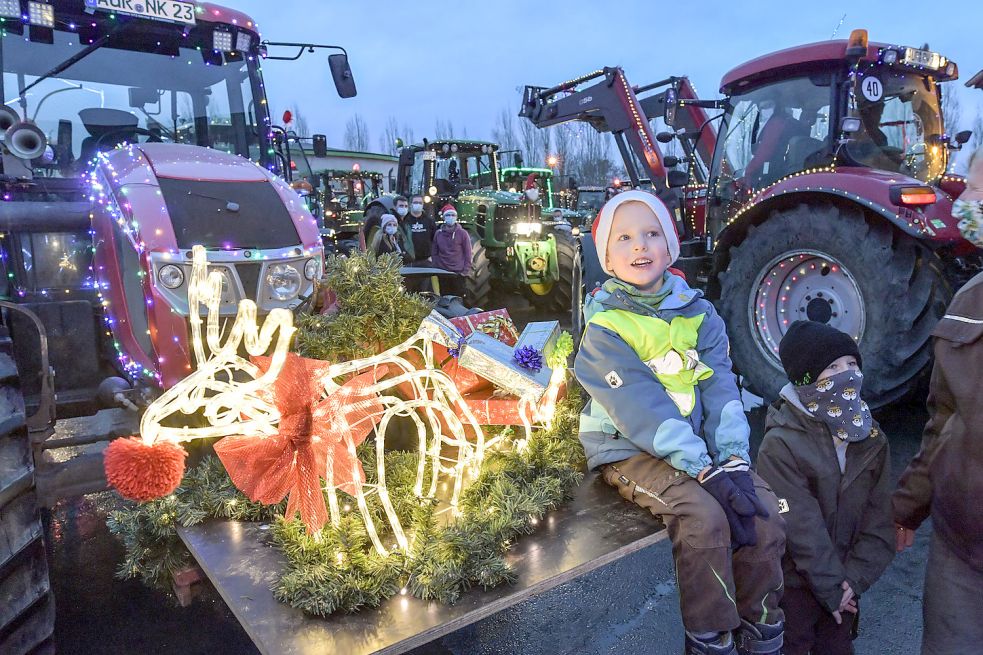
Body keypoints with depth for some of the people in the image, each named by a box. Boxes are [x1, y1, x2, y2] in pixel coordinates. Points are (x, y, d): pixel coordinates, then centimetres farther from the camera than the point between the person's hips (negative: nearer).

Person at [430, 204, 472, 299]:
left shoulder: (462, 233, -1)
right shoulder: (438, 233, 7)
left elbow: (467, 254, -2)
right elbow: (434, 253, 11)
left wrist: (466, 271, -7)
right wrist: (436, 269, 3)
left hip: (459, 273, -2)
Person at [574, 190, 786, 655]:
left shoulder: (698, 313, 8)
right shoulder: (604, 325, -9)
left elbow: (720, 388, -1)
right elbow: (642, 408, -19)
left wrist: (732, 459, -16)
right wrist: (704, 469, -25)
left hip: (699, 443, 5)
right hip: (630, 451, -5)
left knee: (762, 508, -13)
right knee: (704, 515, -26)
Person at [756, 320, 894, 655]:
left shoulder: (871, 439, -1)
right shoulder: (780, 445, -21)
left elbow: (879, 518, -4)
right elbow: (802, 528, -20)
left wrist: (855, 578, -13)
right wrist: (829, 587, -15)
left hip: (843, 581, 5)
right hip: (793, 583, -5)